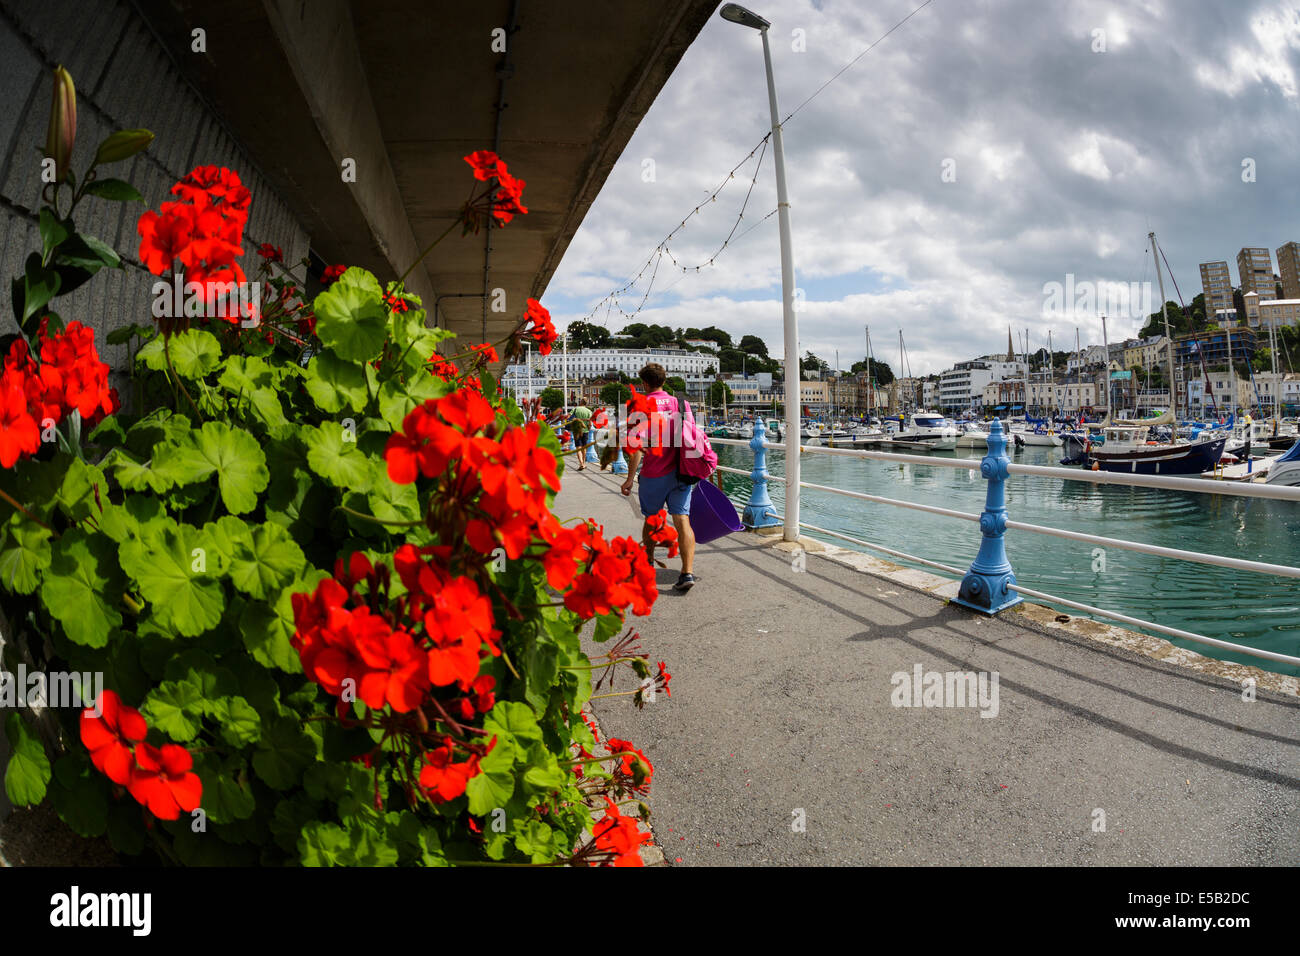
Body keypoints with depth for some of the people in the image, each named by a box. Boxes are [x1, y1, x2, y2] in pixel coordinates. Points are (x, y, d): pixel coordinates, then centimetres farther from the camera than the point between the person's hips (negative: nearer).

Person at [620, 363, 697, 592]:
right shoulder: (679, 403, 8)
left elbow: (636, 446, -14)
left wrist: (630, 478, -9)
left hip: (654, 474, -3)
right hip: (681, 472, 3)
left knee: (651, 519, 16)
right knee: (682, 520, -3)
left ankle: (648, 564, 33)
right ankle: (687, 573, -12)